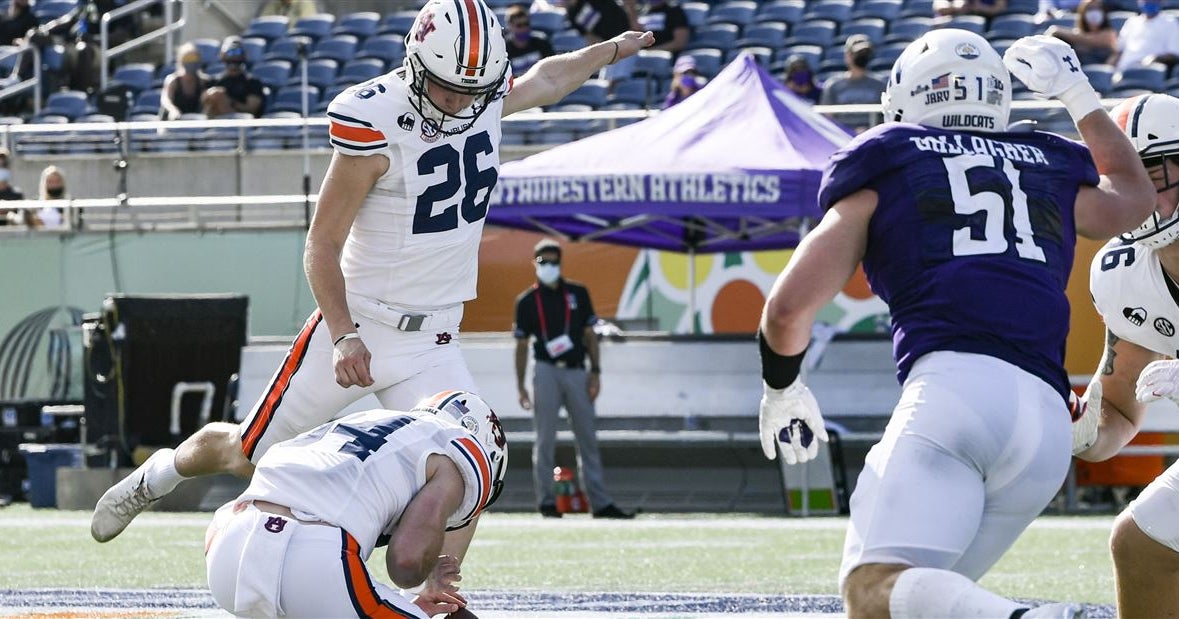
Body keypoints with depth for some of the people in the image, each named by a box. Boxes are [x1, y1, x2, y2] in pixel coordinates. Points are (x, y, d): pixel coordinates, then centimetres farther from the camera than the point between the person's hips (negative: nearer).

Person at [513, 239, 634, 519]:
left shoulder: (578, 293, 10)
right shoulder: (527, 301, 5)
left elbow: (590, 335, 11)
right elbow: (521, 346, 6)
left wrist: (595, 372, 1)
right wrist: (520, 386, 1)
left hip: (577, 372, 2)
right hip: (546, 372, -2)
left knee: (588, 439, 2)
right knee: (545, 440, -2)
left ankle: (600, 503, 2)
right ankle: (547, 502, 3)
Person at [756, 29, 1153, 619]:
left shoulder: (883, 170, 16)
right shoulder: (1050, 171, 28)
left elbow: (790, 305, 11)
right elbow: (1132, 196, 52)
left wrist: (781, 387, 31)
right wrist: (1077, 93, 64)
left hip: (953, 386, -6)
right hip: (1049, 419, 6)